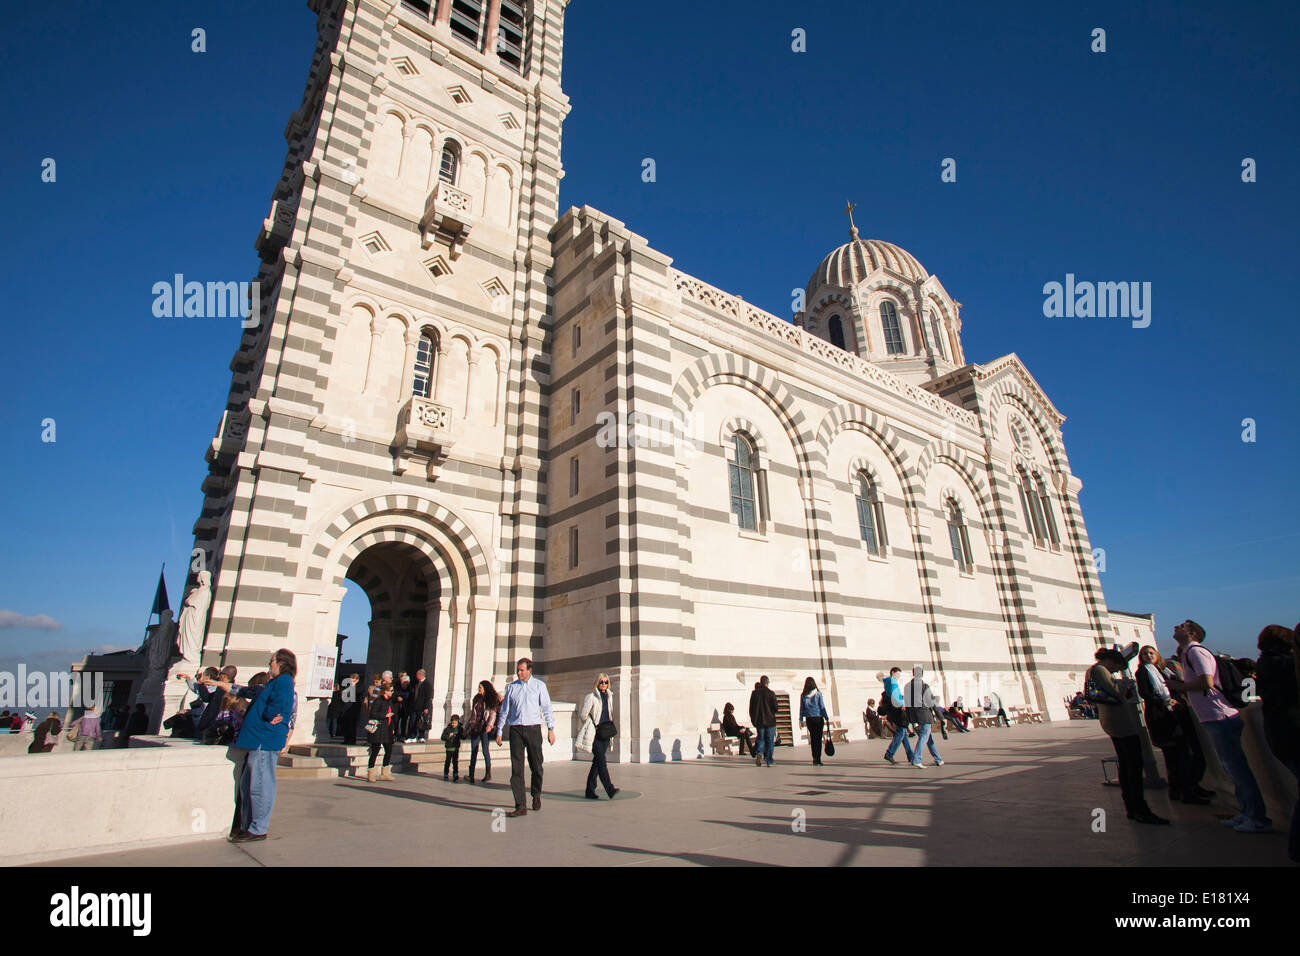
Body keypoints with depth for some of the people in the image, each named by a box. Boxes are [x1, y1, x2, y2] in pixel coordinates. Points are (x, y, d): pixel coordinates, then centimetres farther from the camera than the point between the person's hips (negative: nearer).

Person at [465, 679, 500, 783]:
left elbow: (493, 714, -6)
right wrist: (468, 726, 16)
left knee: (485, 751, -3)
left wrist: (490, 725, -21)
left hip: (485, 729, -5)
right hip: (475, 728, 5)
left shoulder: (492, 700, 0)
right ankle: (471, 775, 1)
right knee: (473, 751, 0)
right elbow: (472, 713, 20)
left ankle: (488, 773, 10)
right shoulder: (477, 699, 16)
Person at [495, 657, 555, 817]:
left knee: (536, 765, 6)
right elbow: (505, 710, 14)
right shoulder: (511, 687, 9)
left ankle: (536, 795, 31)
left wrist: (550, 729, -4)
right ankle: (520, 806, 1)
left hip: (533, 728, -1)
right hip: (515, 729, 1)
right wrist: (499, 732, 12)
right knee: (517, 768, -3)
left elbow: (546, 708, 3)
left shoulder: (539, 686, 4)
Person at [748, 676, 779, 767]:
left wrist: (754, 720, 13)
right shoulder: (771, 693, -9)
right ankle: (769, 761, 7)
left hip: (759, 721, 2)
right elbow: (775, 708, -8)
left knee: (761, 739, 13)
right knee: (770, 741, 8)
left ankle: (760, 753, -13)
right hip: (770, 721, -2)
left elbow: (751, 708, 3)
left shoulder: (755, 693, -1)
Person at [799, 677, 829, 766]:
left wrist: (801, 720, 6)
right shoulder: (818, 694, -8)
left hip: (809, 719, 2)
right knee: (818, 738, 3)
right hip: (818, 718, -2)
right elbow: (822, 707, -6)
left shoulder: (803, 695, -2)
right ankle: (817, 759, 0)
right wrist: (826, 718, 2)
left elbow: (801, 708, 1)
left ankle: (815, 758, 16)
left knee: (813, 738, 14)